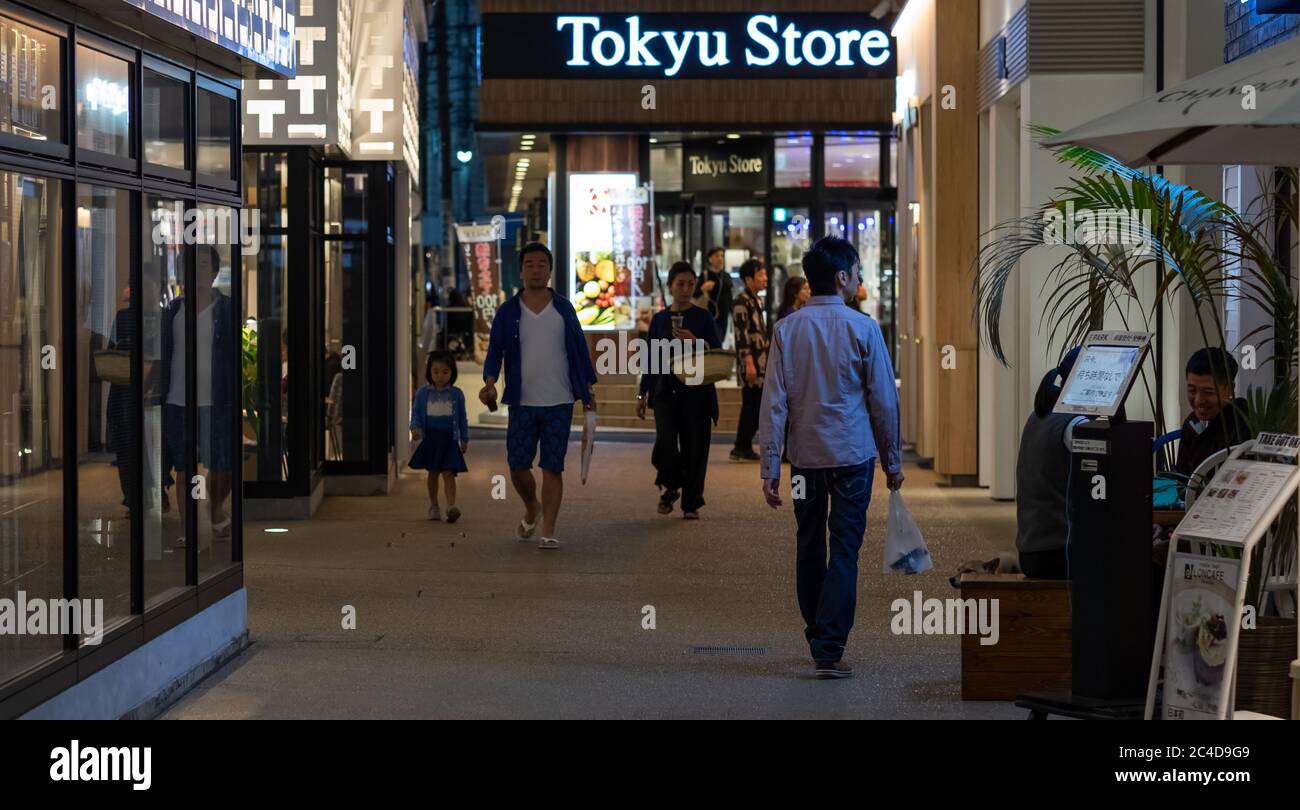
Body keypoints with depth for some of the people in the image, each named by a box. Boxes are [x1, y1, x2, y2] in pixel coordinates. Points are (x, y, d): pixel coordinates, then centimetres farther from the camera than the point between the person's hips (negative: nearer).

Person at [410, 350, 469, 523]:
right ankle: (433, 506, 25)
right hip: (430, 437, 2)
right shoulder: (423, 393, 3)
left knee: (448, 473, -10)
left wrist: (464, 439, 8)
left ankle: (451, 506, -19)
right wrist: (415, 428, -14)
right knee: (432, 473, 12)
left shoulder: (456, 394, 2)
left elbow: (462, 418, 7)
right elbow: (415, 412, 4)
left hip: (449, 438, -2)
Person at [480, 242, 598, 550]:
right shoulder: (508, 312, 3)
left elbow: (579, 349, 10)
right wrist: (490, 382, -17)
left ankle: (548, 530, 0)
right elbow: (495, 351, 1)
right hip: (522, 403, 0)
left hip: (559, 402, 0)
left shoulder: (563, 309, 5)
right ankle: (532, 508, 32)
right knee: (517, 466, 3)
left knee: (552, 467, -3)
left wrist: (589, 390, 10)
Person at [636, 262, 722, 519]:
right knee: (665, 444, -14)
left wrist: (695, 342, -20)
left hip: (696, 391, -1)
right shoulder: (659, 320, 8)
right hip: (666, 390, 1)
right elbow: (651, 359, 13)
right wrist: (643, 394, 12)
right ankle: (670, 487, 12)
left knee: (694, 448, -1)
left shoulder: (702, 317, 2)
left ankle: (691, 503, 11)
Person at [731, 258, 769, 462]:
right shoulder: (742, 303, -12)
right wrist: (749, 363, -22)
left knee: (757, 406, 9)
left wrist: (767, 361, 22)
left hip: (762, 363, 9)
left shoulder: (757, 301, 18)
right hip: (751, 362, -9)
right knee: (751, 405, -7)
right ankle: (742, 448, -2)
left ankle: (743, 447, 13)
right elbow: (742, 335, -18)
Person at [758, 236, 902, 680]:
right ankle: (830, 651, -7)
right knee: (843, 551, -1)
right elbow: (884, 400, -2)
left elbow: (774, 404, -2)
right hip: (853, 456, -3)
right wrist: (893, 461, 8)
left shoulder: (786, 330, 0)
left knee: (809, 547, 15)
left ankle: (818, 642, 25)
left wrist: (769, 468, 1)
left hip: (804, 456, 3)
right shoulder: (862, 329, -7)